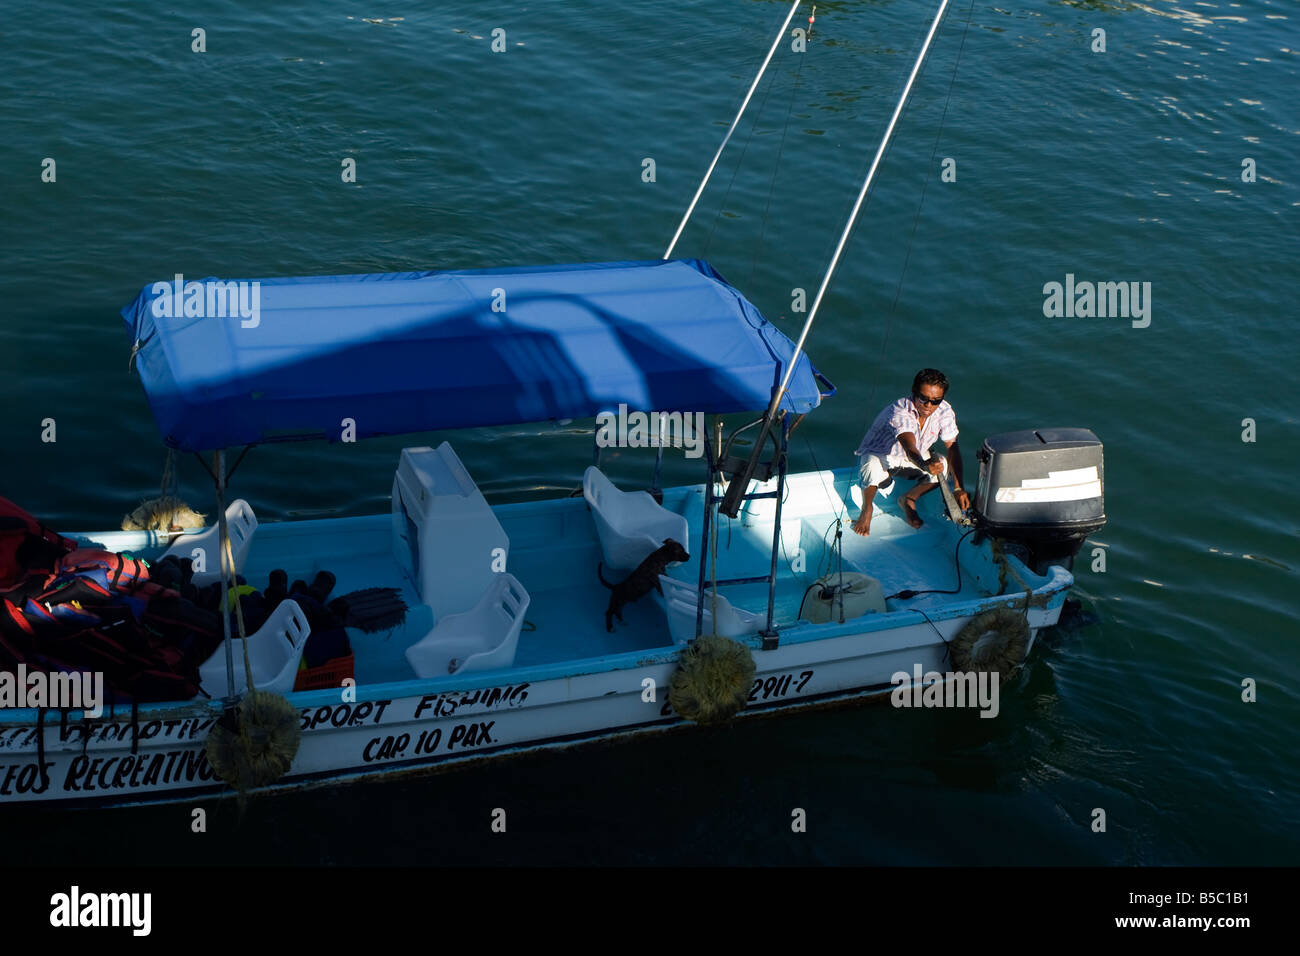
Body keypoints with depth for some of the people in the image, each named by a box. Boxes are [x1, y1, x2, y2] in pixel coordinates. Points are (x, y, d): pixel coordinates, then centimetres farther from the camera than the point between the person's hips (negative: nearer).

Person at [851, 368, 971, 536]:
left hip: (915, 458, 5)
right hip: (878, 454, -5)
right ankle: (866, 509, -10)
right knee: (873, 467, -40)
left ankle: (909, 499, 0)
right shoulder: (899, 412, -34)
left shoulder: (944, 412, -17)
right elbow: (910, 447, -50)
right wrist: (924, 465, -72)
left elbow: (952, 447, -15)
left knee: (942, 466, -25)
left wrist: (958, 488, -25)